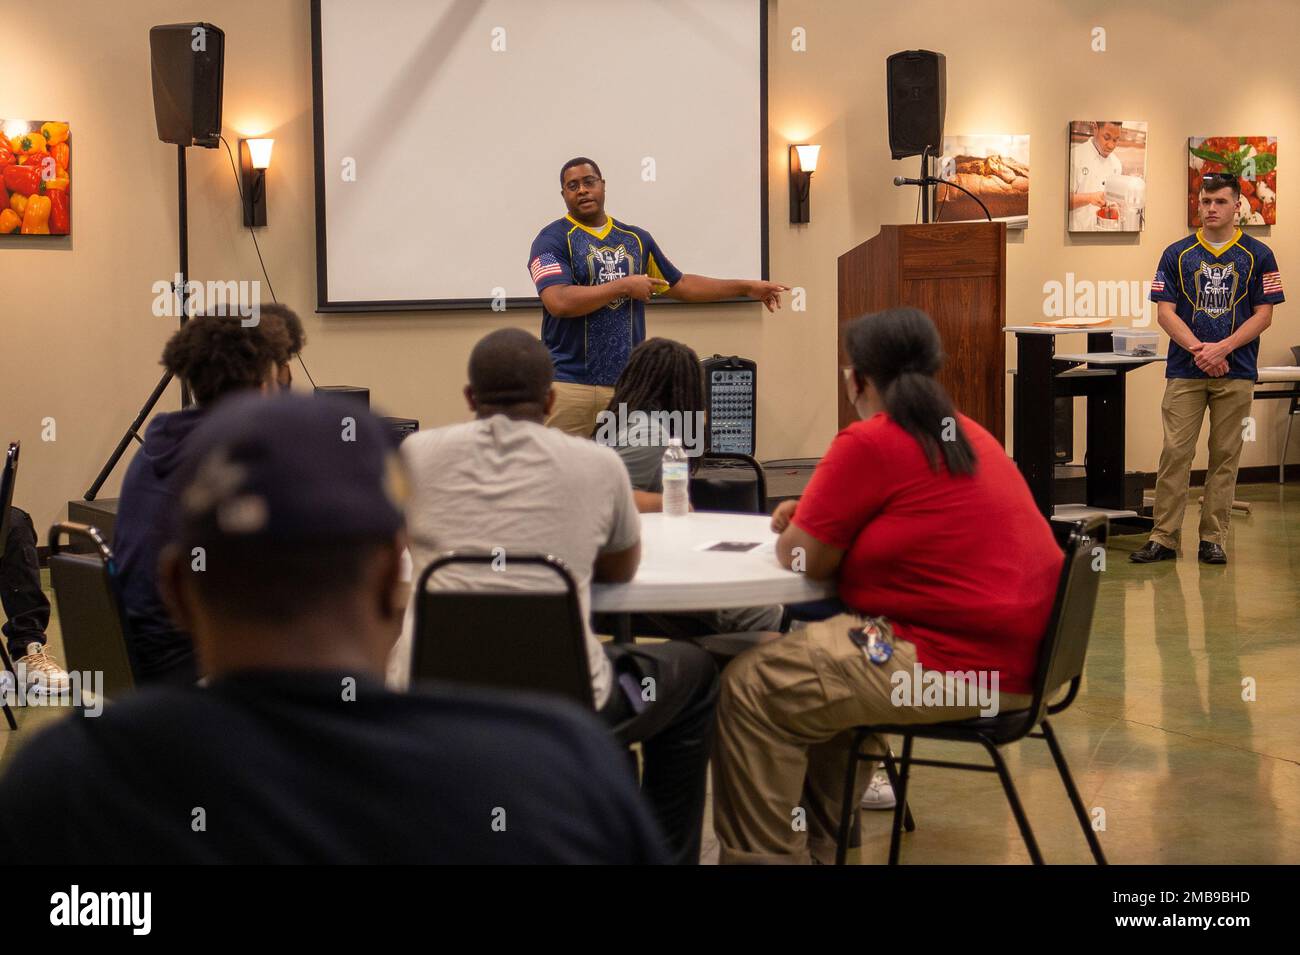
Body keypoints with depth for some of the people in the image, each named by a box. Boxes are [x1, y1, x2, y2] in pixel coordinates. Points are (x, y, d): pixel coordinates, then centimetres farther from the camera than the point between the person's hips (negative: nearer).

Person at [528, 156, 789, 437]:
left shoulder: (636, 239, 15)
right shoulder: (553, 240, -2)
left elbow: (679, 285, 23)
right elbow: (559, 302, -17)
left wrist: (746, 287, 20)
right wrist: (625, 286, -10)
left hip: (628, 381, 4)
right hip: (571, 382, -4)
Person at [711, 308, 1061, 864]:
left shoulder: (868, 443, -12)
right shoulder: (965, 434, 15)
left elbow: (803, 560, -7)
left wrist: (797, 528, 15)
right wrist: (813, 519, 20)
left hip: (957, 664, -10)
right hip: (1012, 653, 10)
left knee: (750, 688, -2)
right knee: (824, 666, 29)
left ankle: (763, 856, 4)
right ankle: (815, 844, 34)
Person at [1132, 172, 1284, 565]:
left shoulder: (1258, 255, 3)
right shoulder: (1177, 254, 5)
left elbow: (1263, 315, 0)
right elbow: (1165, 312, 0)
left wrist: (1222, 348, -13)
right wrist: (1197, 348, -14)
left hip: (1236, 372, 0)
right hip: (1184, 371, 0)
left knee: (1225, 457, 4)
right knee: (1175, 453, -3)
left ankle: (1213, 539, 11)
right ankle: (1164, 537, 2)